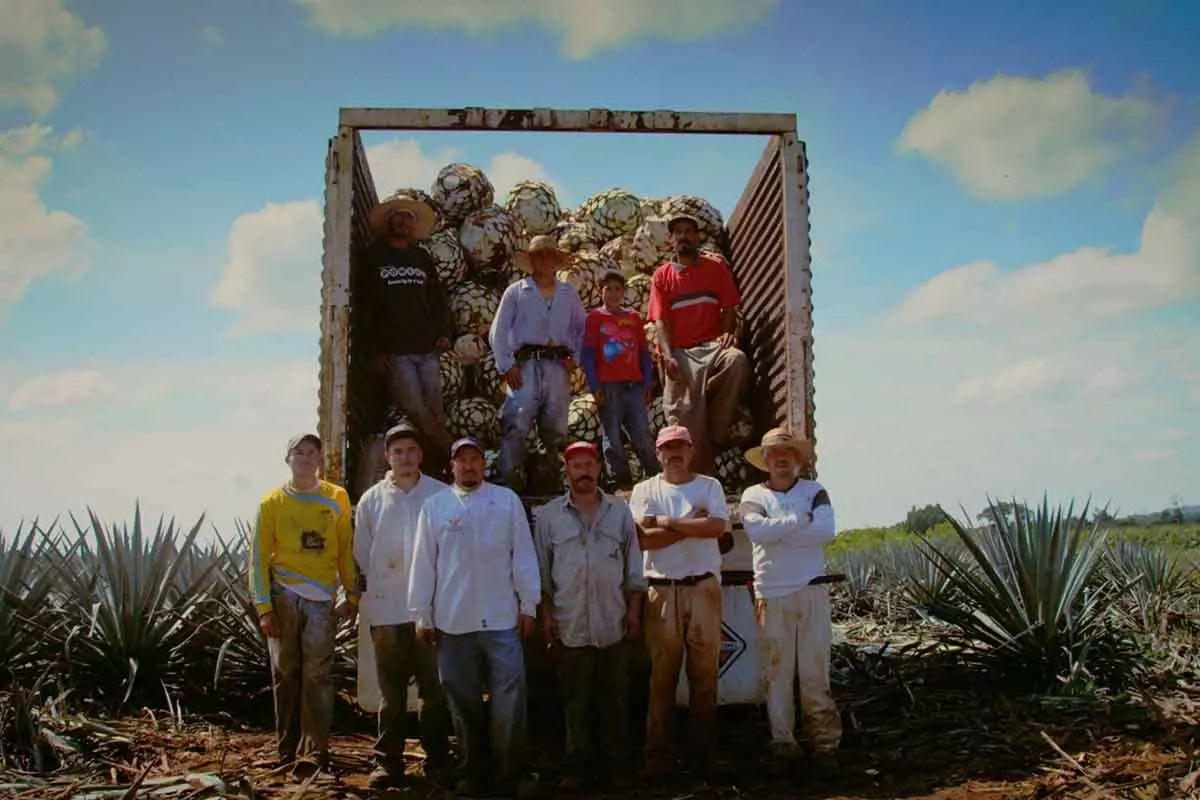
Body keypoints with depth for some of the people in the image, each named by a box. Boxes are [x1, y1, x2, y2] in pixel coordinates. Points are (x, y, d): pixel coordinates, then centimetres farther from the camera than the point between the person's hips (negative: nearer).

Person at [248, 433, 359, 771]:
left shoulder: (337, 498, 7)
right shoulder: (273, 501, 4)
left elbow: (346, 550, 10)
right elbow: (259, 557, 1)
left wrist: (352, 595, 6)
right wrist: (264, 607, -5)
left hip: (321, 599, 0)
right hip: (284, 596, 0)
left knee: (317, 675, -4)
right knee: (286, 673, 5)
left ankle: (317, 750, 3)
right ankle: (287, 750, 15)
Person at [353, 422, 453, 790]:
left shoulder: (442, 495, -1)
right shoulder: (371, 500, 4)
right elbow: (362, 555, 7)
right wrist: (373, 594, 3)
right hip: (387, 609, 1)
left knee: (435, 689, 7)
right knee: (391, 691, 9)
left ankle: (437, 760, 19)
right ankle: (388, 761, 17)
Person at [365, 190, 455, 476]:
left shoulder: (422, 257, 19)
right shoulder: (375, 258, 8)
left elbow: (438, 297, 19)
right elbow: (366, 305, 2)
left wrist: (444, 333, 3)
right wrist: (377, 349, -6)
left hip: (427, 348, 3)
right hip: (395, 352, -3)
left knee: (436, 413, -4)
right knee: (417, 414, -11)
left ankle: (437, 466, 1)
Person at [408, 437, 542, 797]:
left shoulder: (508, 500, 4)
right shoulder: (434, 506, 6)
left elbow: (523, 555, 3)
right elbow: (423, 563, 5)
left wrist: (528, 604, 0)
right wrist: (422, 615, 3)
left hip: (501, 617, -1)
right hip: (452, 620, 1)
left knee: (510, 698, -3)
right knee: (464, 700, 10)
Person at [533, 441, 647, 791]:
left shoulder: (620, 511, 6)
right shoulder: (548, 515, 2)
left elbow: (633, 567, 8)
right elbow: (542, 571, 4)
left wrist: (634, 609, 4)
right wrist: (546, 614, 0)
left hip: (613, 623, 1)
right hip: (570, 625, -1)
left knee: (614, 698, 6)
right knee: (576, 700, 6)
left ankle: (614, 764, 16)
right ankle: (579, 766, 16)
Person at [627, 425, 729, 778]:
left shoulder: (709, 486, 10)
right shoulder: (645, 490, 8)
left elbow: (717, 527, -9)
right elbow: (644, 539, -7)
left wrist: (667, 522, -8)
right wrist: (692, 524, -8)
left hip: (704, 586, 1)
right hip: (662, 588, -1)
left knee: (705, 671, 3)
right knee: (662, 673, 0)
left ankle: (703, 750, 12)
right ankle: (657, 753, 7)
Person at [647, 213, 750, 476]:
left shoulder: (716, 267, 13)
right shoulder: (662, 276, 12)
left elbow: (729, 308, 9)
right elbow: (660, 321, 3)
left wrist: (728, 333, -13)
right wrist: (668, 356, -14)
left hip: (712, 345, 0)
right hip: (680, 353, 0)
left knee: (737, 361, -35)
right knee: (685, 418, -14)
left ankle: (715, 433, -21)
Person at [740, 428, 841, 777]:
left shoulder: (815, 491, 7)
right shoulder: (753, 495, 7)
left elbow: (826, 531, -10)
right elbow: (756, 530, -14)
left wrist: (777, 532, -11)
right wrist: (800, 519, -8)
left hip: (812, 591, 0)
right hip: (771, 595, 0)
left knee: (815, 671, 0)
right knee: (777, 671, 2)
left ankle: (825, 744, 6)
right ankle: (782, 742, 8)